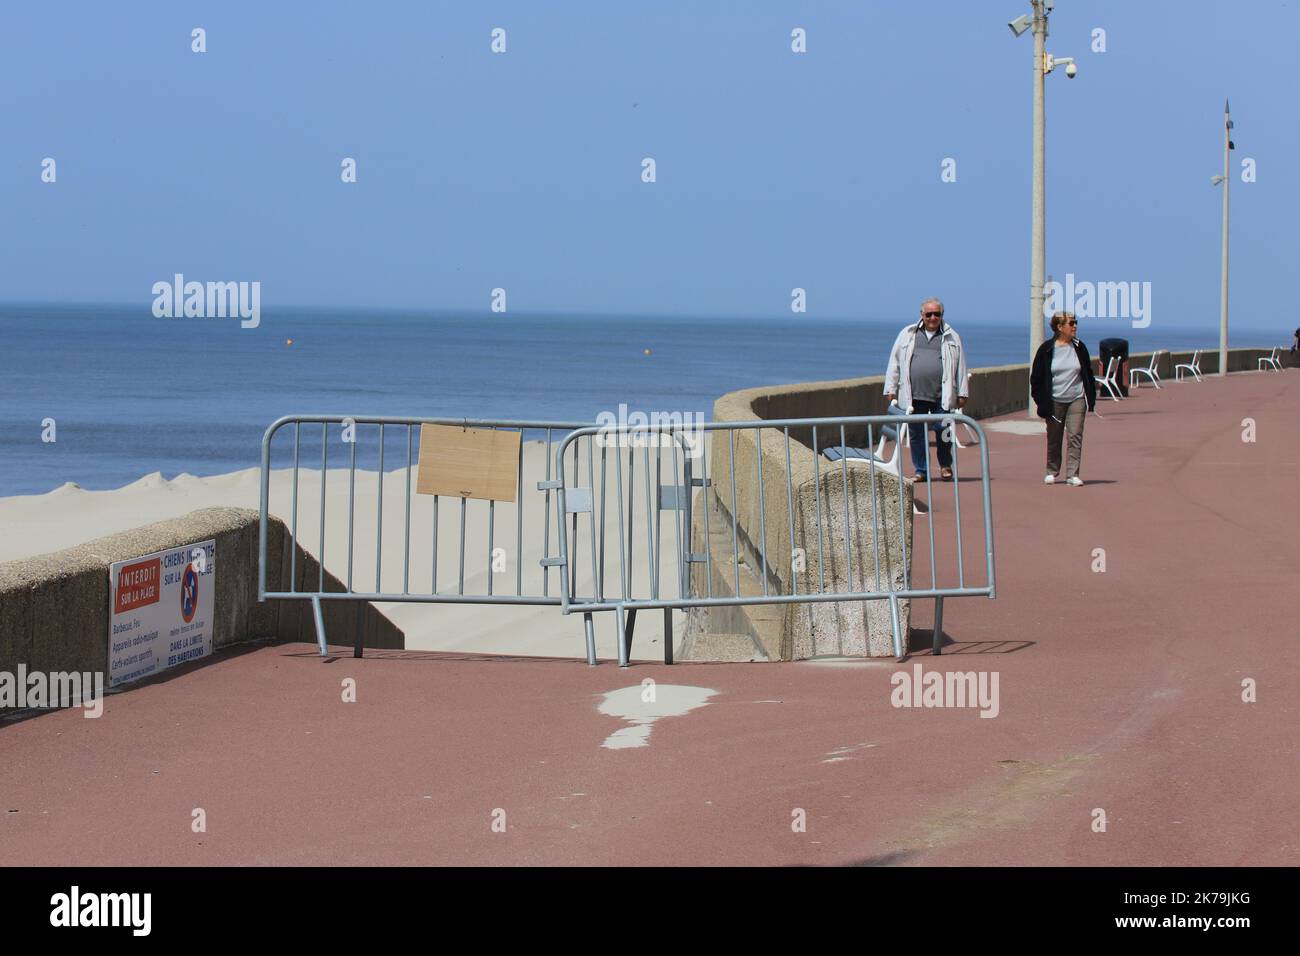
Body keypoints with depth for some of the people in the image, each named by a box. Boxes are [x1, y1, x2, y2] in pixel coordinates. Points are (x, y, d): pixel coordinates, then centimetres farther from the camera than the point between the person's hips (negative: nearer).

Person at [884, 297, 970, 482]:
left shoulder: (951, 337, 11)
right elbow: (894, 363, 14)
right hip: (914, 395, 1)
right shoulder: (907, 335, 12)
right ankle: (920, 470, 11)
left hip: (942, 396, -1)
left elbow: (961, 366, 11)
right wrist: (891, 390, 9)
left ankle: (945, 466, 16)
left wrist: (962, 393, 6)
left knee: (943, 431, -4)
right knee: (916, 433, 2)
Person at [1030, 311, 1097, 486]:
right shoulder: (1046, 349, -3)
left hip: (1077, 399, 1)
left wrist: (1091, 397, 8)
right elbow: (1036, 377, 2)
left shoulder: (1079, 347, 5)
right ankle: (1052, 472, 23)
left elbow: (1088, 374, 13)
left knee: (1075, 436, -7)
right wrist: (1041, 401, -3)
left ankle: (1072, 474, -6)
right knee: (1054, 439, 7)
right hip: (1054, 401, -1)